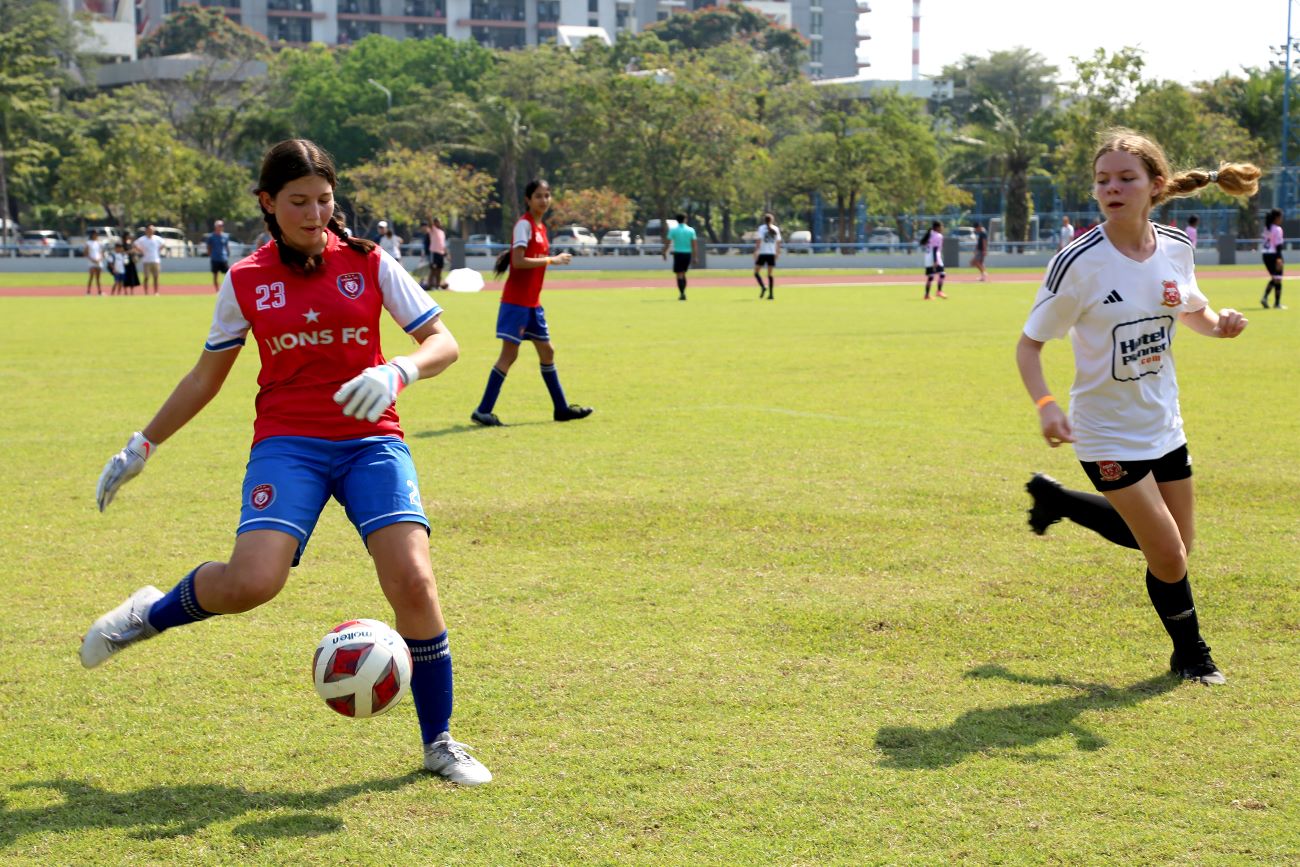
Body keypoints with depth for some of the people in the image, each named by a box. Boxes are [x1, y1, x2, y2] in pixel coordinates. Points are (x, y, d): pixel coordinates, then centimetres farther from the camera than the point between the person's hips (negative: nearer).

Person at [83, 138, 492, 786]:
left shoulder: (369, 264, 2)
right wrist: (141, 446, 20)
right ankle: (150, 614, 8)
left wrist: (398, 372, -20)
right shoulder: (245, 282, 5)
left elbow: (443, 341, 1)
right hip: (287, 442, 0)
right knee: (252, 581, -25)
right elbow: (206, 375, 17)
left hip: (371, 440, 0)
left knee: (413, 582, -18)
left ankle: (439, 743, 2)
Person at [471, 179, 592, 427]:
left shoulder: (540, 227, 13)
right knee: (509, 354, -8)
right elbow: (518, 261, -22)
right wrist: (551, 260, -19)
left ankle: (561, 408, 22)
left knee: (547, 352, 13)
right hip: (516, 301, -9)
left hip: (532, 303, 9)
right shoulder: (524, 224, -12)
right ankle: (482, 411, -4)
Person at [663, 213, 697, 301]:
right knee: (683, 274, 18)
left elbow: (667, 243, -4)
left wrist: (664, 253, 8)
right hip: (688, 254, 3)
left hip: (678, 254, -3)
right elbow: (695, 244, 0)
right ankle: (682, 293, 17)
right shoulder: (691, 230, 3)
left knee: (679, 275, -1)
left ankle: (682, 294, -12)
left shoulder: (673, 230, -3)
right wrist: (694, 257, 3)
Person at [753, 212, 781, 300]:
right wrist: (777, 253, 18)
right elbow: (778, 242, 9)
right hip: (772, 253, 4)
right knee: (770, 274, 8)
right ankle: (771, 294, 2)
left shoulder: (761, 228, -3)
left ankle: (763, 287, -17)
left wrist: (755, 252, -9)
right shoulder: (776, 229, 8)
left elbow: (758, 241, -10)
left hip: (762, 253, -4)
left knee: (756, 272, 6)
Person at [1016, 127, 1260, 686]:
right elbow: (1029, 343, -13)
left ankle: (1056, 499, 36)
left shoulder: (1175, 248, -5)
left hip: (1163, 425, 6)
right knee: (1168, 558, -5)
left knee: (1168, 549, 16)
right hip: (1107, 434, -6)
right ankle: (1190, 653, 25)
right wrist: (1045, 405, -30)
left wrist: (1219, 323, -9)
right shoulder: (1079, 262, -20)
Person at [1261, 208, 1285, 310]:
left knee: (1274, 278, 20)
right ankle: (1277, 303, 4)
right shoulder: (1277, 229, -12)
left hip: (1265, 255, 8)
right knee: (1278, 279, 1)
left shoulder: (1266, 228, 11)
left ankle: (1265, 297, 4)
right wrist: (1279, 258, -21)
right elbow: (1278, 245, -18)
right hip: (1274, 255, -8)